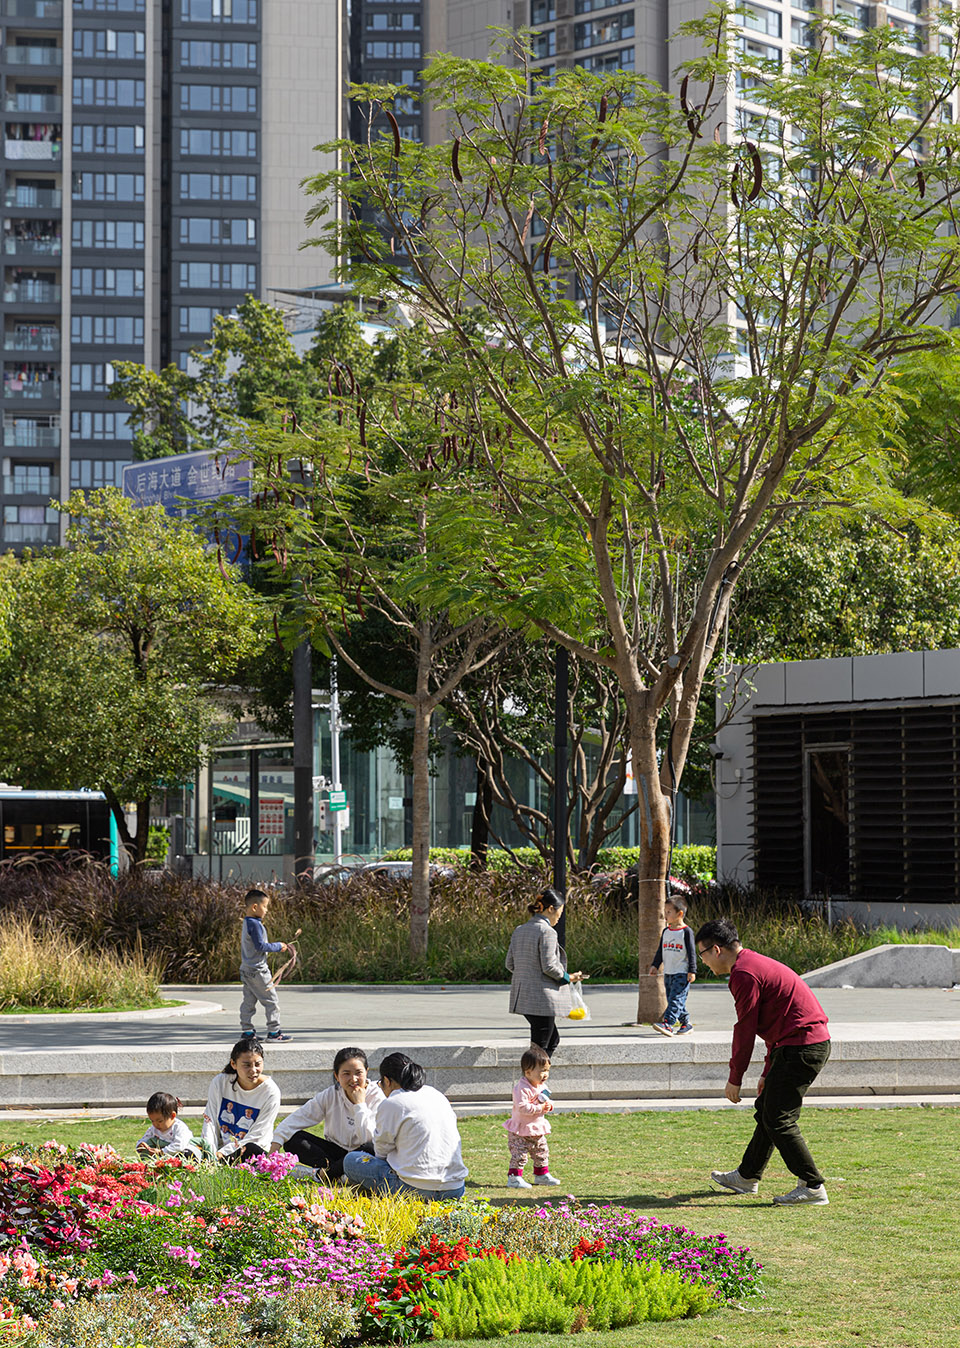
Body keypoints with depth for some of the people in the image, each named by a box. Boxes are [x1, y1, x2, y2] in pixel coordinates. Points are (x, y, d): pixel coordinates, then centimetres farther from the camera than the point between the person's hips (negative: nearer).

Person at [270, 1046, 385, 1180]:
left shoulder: (376, 1097, -13)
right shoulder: (330, 1095, -5)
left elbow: (369, 1138, -24)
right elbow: (297, 1118, -5)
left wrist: (360, 1104, -22)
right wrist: (276, 1144, -17)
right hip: (336, 1151, 3)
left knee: (373, 1148, -39)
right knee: (292, 1140, -16)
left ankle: (327, 1173, -22)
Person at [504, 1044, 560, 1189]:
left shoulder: (542, 1086, 6)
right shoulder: (522, 1088, -23)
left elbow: (546, 1101, 20)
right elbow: (522, 1107, -31)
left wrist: (549, 1105, -4)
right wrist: (539, 1108, -28)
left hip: (537, 1129, 9)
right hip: (521, 1130, -9)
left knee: (542, 1152, 17)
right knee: (519, 1154, -10)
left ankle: (541, 1175, 31)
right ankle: (514, 1178, -4)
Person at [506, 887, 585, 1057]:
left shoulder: (519, 931, 11)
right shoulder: (547, 932, -15)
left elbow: (510, 963, 13)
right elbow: (549, 966, -18)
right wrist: (568, 978, -3)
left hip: (522, 996, 9)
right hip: (541, 998, -9)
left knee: (553, 1038, 21)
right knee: (540, 1047, -2)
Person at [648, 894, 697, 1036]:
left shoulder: (686, 932, -7)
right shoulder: (666, 932, 13)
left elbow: (692, 952, -9)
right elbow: (660, 950, 20)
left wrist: (692, 971, -12)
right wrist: (655, 965, 12)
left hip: (681, 973, -8)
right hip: (668, 973, 8)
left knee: (676, 998, -15)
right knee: (672, 999, 8)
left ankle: (668, 1024, -26)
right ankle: (686, 1023, 18)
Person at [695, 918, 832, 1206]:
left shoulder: (743, 974, -13)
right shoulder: (757, 964, 20)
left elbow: (745, 1030, -12)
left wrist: (734, 1079, -3)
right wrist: (768, 1072, 28)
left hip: (800, 1049, -11)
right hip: (815, 1044, 11)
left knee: (779, 1120, -7)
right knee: (767, 1110, 19)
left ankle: (813, 1187, -6)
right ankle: (747, 1177, 31)